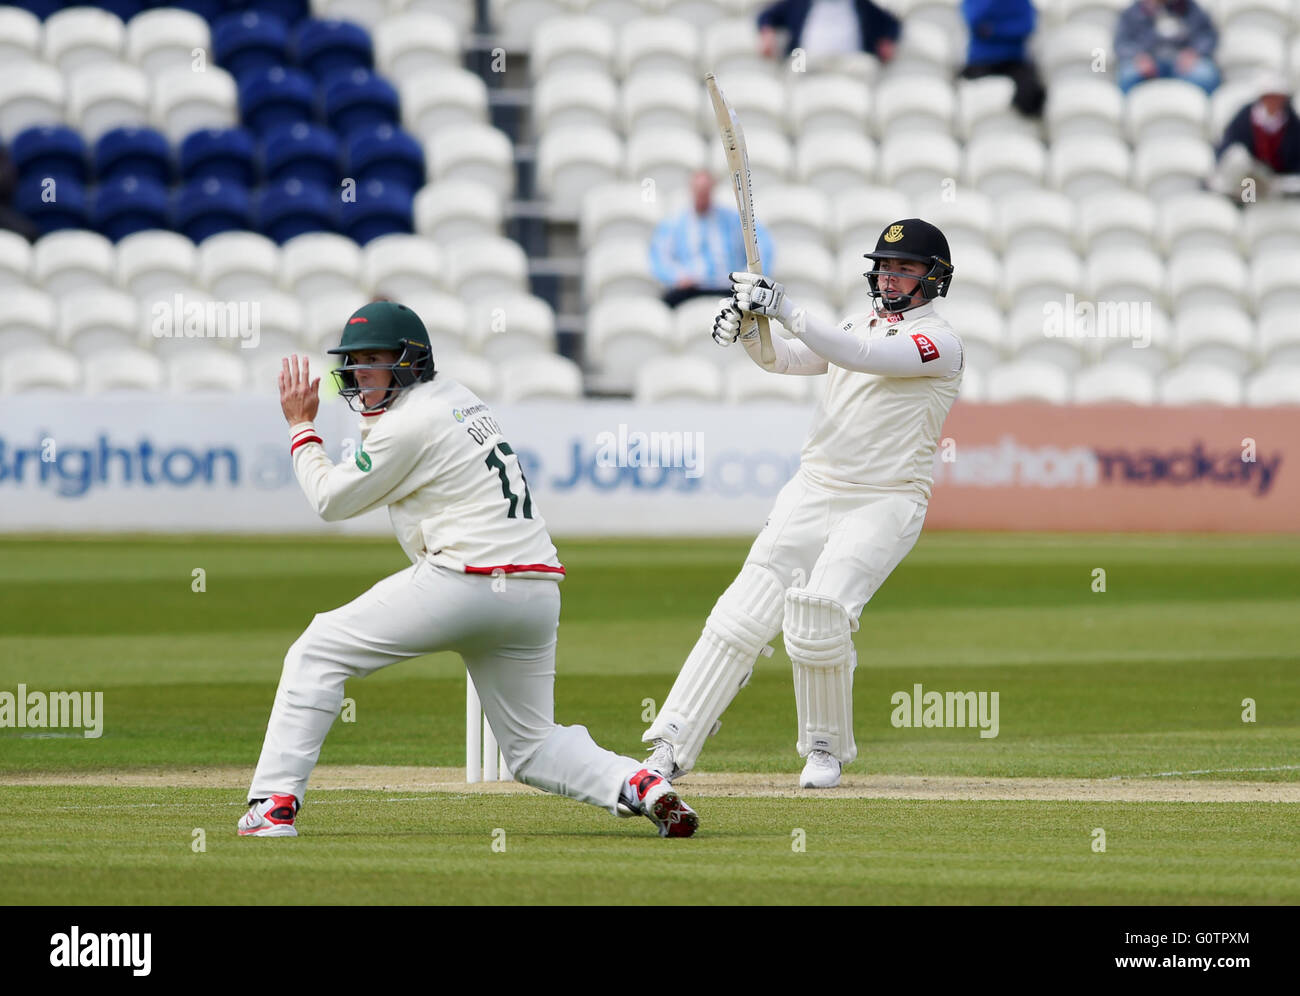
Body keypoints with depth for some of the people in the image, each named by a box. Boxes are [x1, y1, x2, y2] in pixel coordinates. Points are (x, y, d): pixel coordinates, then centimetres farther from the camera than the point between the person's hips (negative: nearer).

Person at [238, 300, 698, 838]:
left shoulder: (410, 424, -7)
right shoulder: (455, 395, 20)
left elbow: (332, 500, 3)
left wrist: (301, 427, 14)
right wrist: (371, 415, 24)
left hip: (466, 581, -9)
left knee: (317, 652, 1)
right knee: (532, 745, 16)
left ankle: (274, 804, -6)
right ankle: (639, 785, -10)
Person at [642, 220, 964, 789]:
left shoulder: (940, 342, -6)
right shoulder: (857, 328, 17)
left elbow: (864, 357, -22)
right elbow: (785, 360, 7)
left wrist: (786, 311, -29)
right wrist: (748, 328, -15)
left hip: (884, 503, -6)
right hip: (812, 490, 6)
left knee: (819, 617, -24)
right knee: (743, 615, -7)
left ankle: (826, 747, 0)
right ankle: (672, 747, -9)